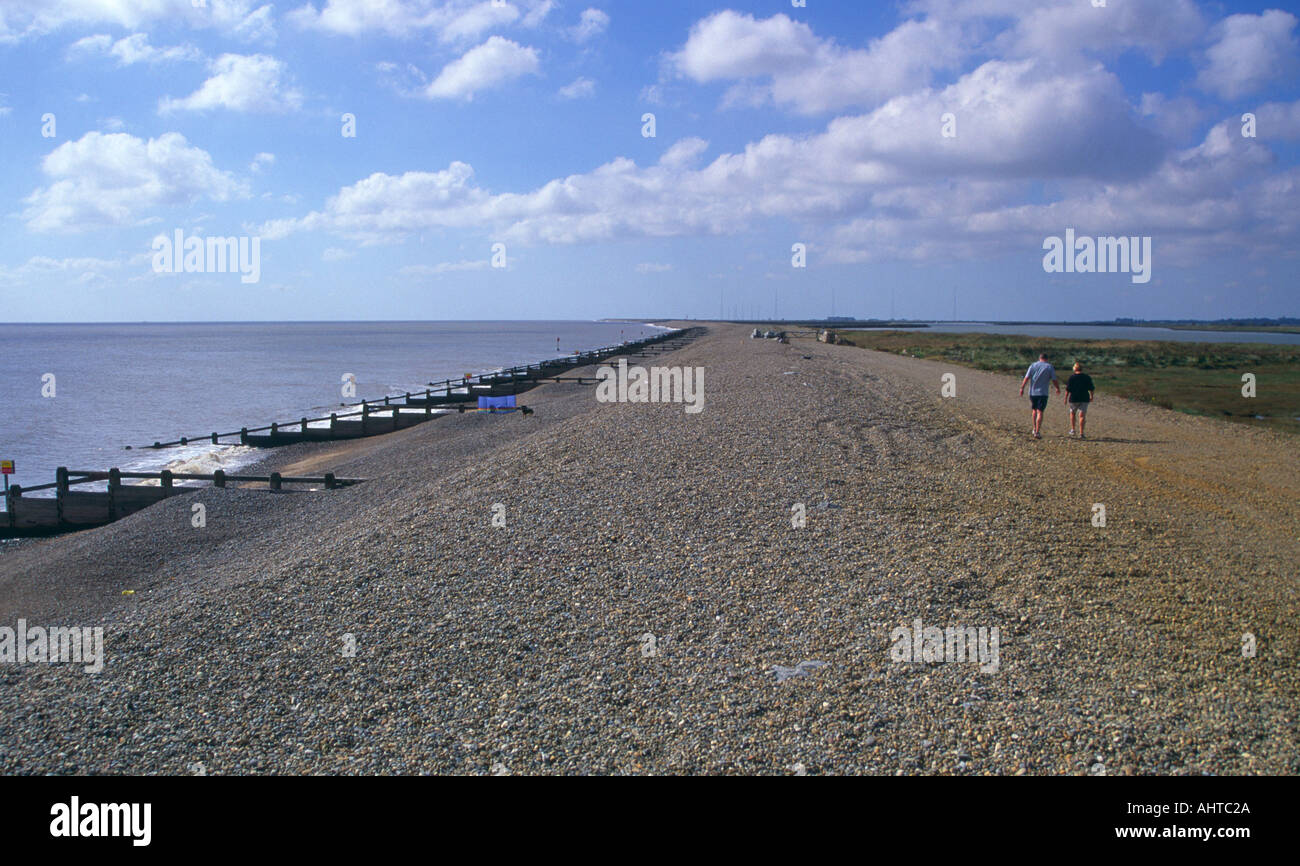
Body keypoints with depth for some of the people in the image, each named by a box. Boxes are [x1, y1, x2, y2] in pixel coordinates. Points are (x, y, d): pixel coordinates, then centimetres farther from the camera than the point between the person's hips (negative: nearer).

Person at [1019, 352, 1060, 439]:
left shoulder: (1033, 365, 3)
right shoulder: (1050, 367, -1)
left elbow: (1026, 378, -4)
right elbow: (1055, 380, -1)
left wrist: (1022, 388, 0)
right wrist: (1058, 388, 16)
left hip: (1032, 392, 2)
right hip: (1043, 393, -2)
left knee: (1034, 410, 19)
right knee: (1040, 412, -4)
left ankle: (1035, 429, 24)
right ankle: (1037, 432, -12)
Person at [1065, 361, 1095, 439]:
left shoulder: (1071, 378, -3)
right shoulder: (1087, 377, 3)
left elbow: (1067, 389, -5)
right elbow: (1091, 389, 8)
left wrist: (1066, 398, 3)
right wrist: (1091, 397, 23)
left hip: (1073, 399, -1)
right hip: (1084, 399, 1)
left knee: (1072, 413, 22)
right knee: (1082, 415, -1)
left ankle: (1072, 430, 21)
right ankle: (1081, 433, -8)